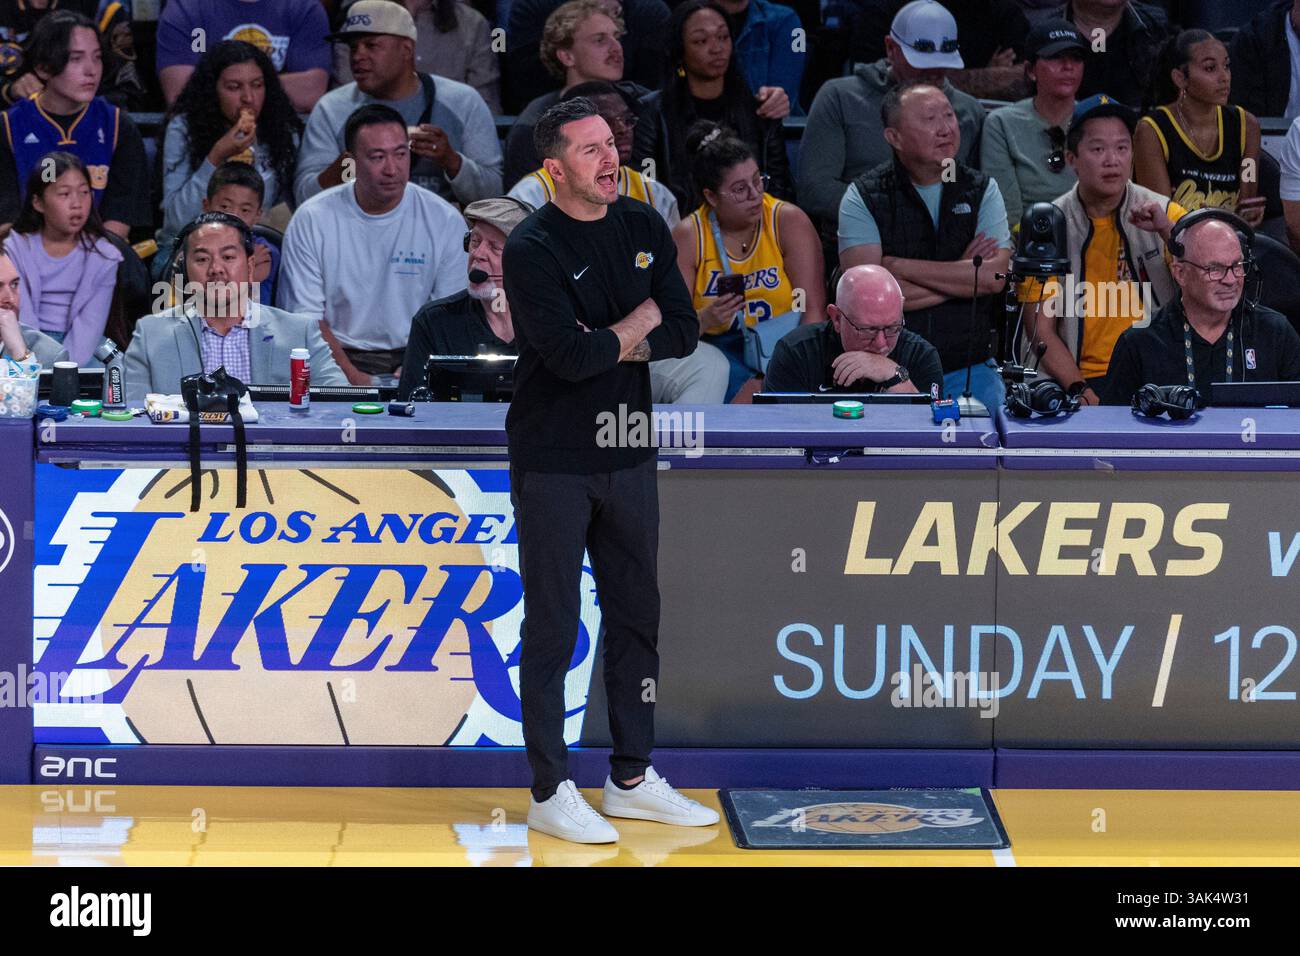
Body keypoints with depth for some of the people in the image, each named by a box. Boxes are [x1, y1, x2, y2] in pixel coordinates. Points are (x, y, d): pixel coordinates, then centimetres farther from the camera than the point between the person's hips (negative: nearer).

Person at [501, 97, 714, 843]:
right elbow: (568, 356, -24)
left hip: (630, 452, 6)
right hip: (554, 460, -6)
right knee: (553, 626, -1)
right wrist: (638, 321, -7)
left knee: (637, 614, 12)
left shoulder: (644, 228, 7)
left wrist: (608, 345, -14)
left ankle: (633, 779, 23)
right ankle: (552, 793, 5)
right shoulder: (532, 248, -13)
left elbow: (683, 333, 1)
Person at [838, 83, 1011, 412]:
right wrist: (964, 273, -8)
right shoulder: (863, 196, 1)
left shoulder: (982, 190, 9)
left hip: (969, 373, 2)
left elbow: (994, 277, -8)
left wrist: (898, 265, -9)